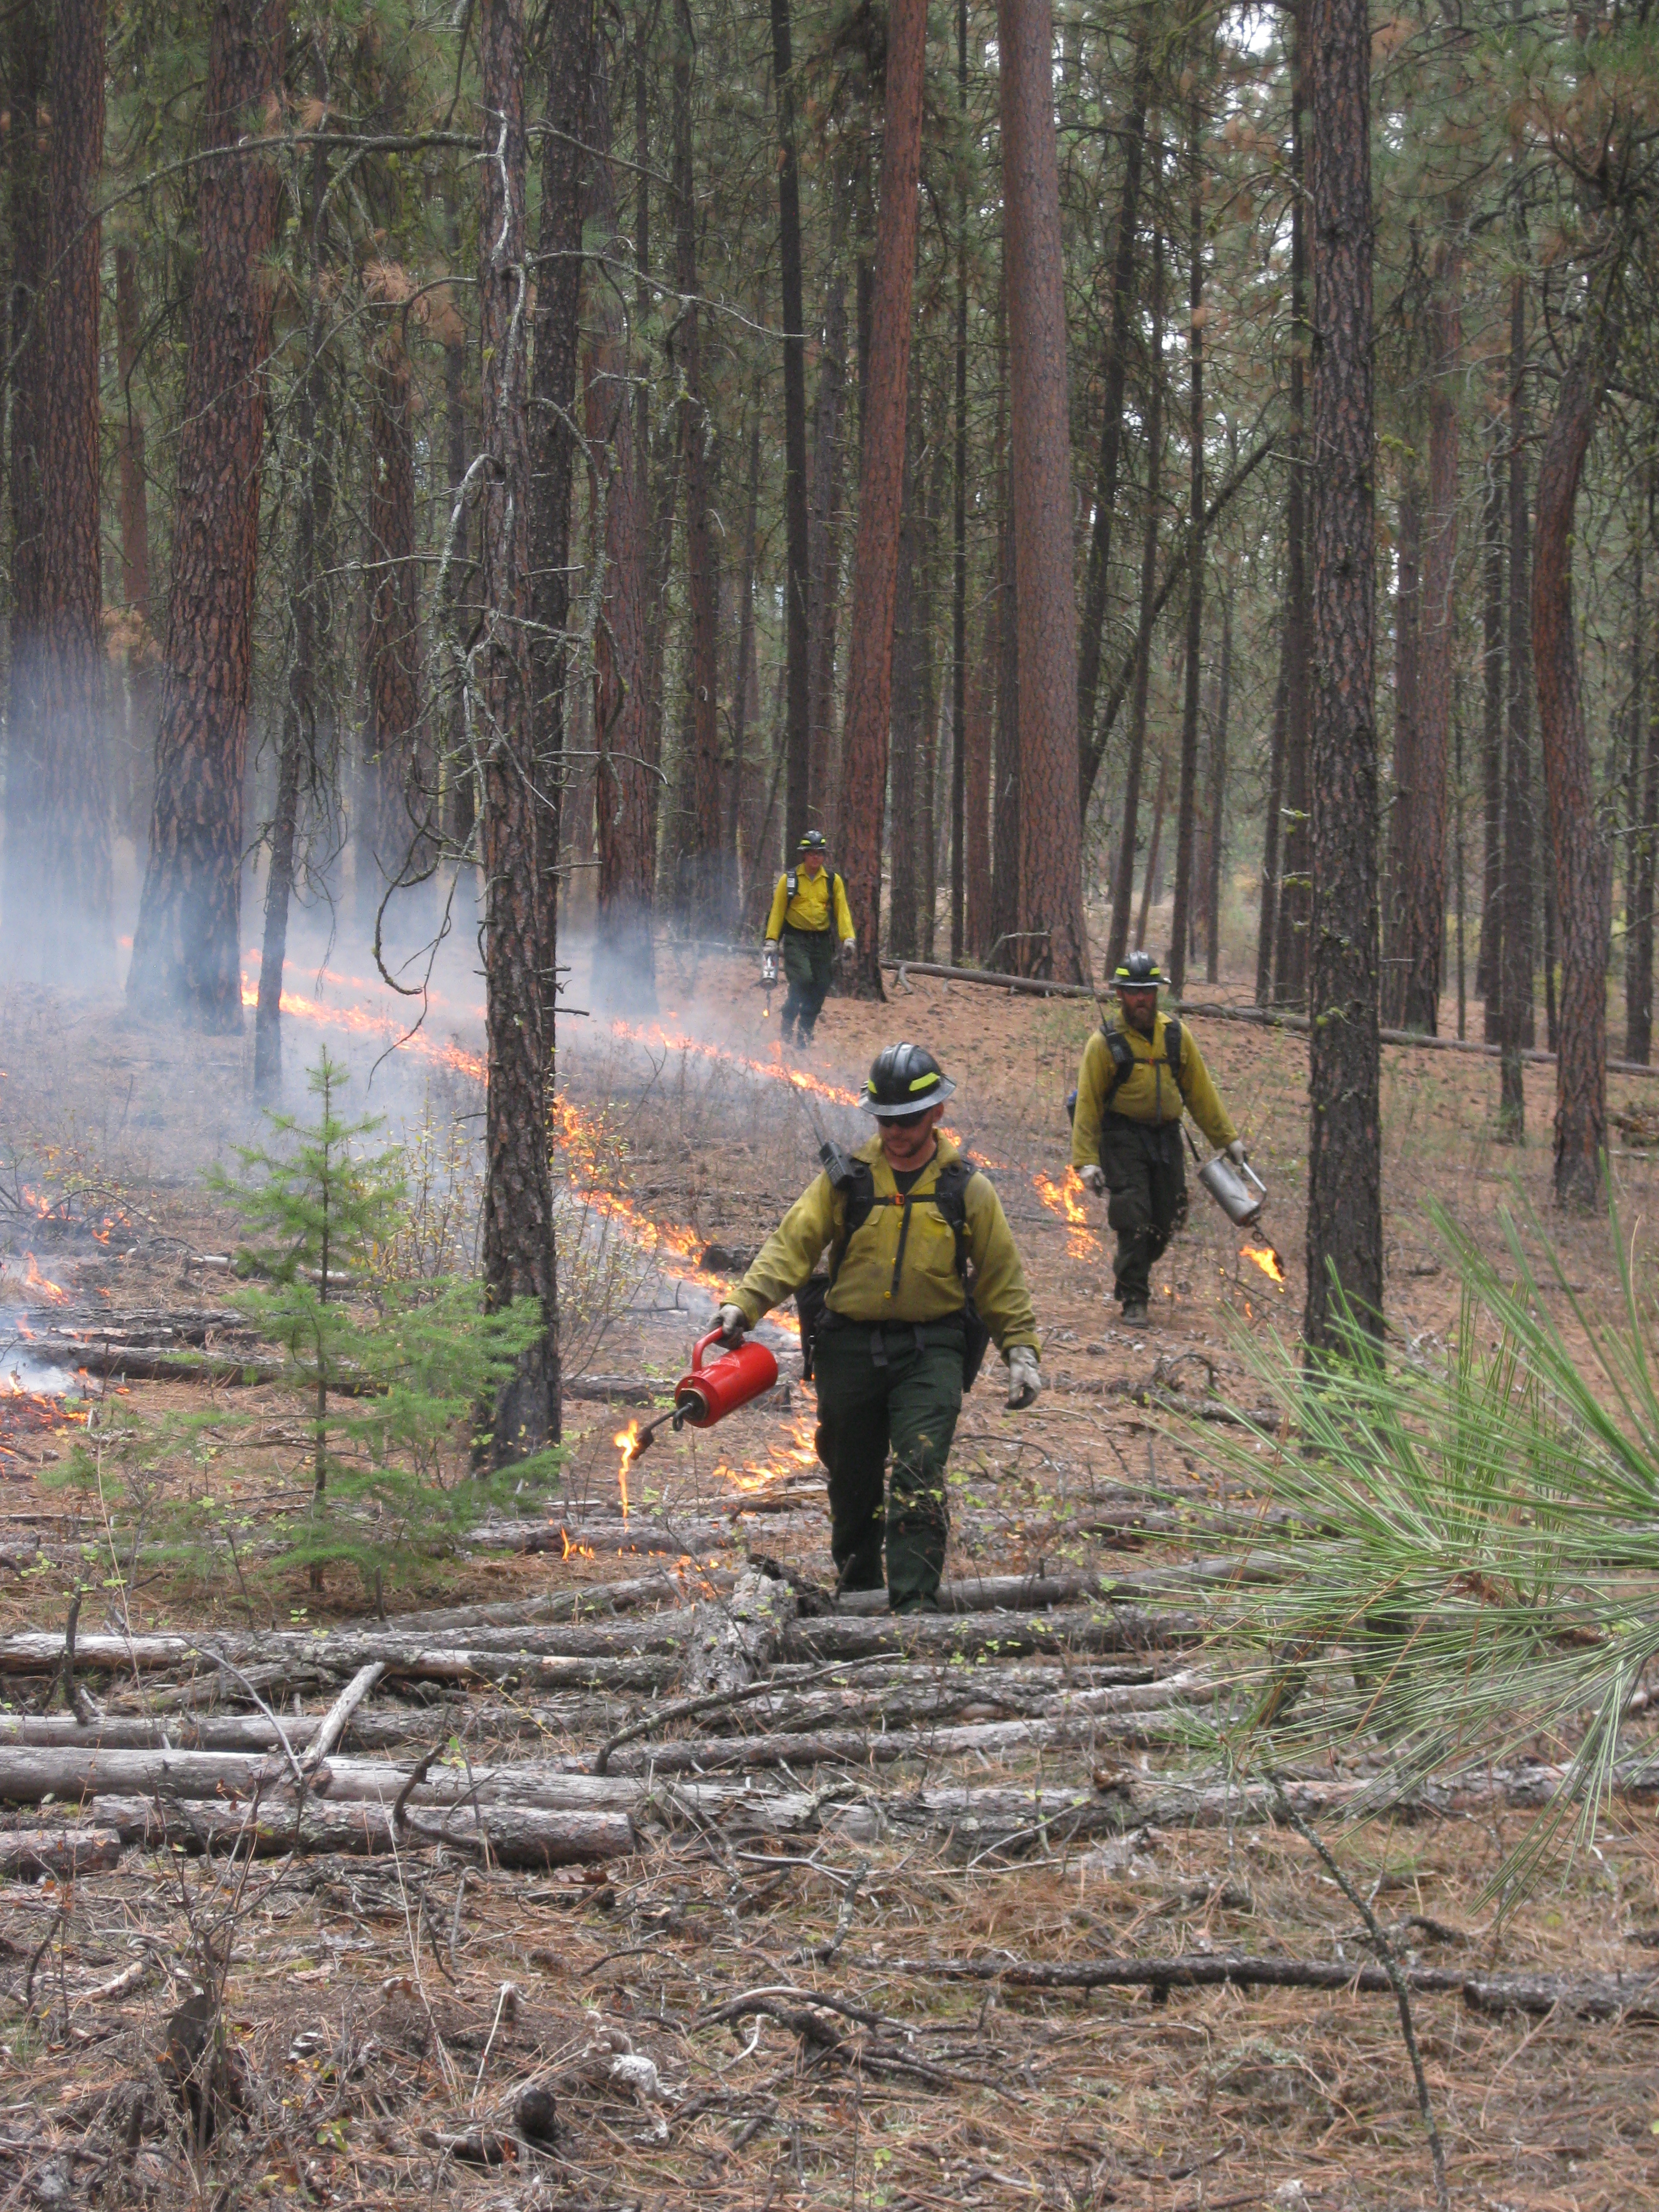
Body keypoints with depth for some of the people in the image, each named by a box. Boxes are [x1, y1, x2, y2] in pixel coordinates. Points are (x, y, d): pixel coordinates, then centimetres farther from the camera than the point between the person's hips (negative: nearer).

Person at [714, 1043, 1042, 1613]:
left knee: (919, 1476, -17)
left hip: (930, 1350, -2)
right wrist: (744, 1305, -16)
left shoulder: (965, 1188, 4)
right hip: (849, 1346, 2)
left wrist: (1021, 1352, 5)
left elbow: (1001, 1277, 11)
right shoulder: (846, 1177, 4)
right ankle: (855, 1593, 29)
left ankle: (914, 1600, -21)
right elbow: (792, 1244, -2)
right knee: (852, 1482, 11)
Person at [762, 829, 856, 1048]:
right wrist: (771, 940, -3)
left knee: (820, 989, 0)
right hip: (796, 940, -3)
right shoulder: (789, 880, 2)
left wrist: (848, 938, -7)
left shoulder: (833, 881, 8)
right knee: (803, 980, -21)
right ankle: (788, 1021, 1)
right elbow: (777, 911, 4)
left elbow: (841, 910, 6)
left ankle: (806, 1033, 14)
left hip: (822, 941, 3)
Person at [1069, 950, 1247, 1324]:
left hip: (1166, 1136, 4)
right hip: (1123, 1136, -4)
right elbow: (1087, 1103, -5)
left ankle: (1136, 1271, 34)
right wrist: (1086, 1160, -10)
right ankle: (1133, 1299, -1)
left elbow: (1200, 1090, 12)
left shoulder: (1174, 1035, 6)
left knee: (1168, 1218, 7)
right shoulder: (1106, 1042, -6)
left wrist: (1227, 1138, 12)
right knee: (1133, 1218, -11)